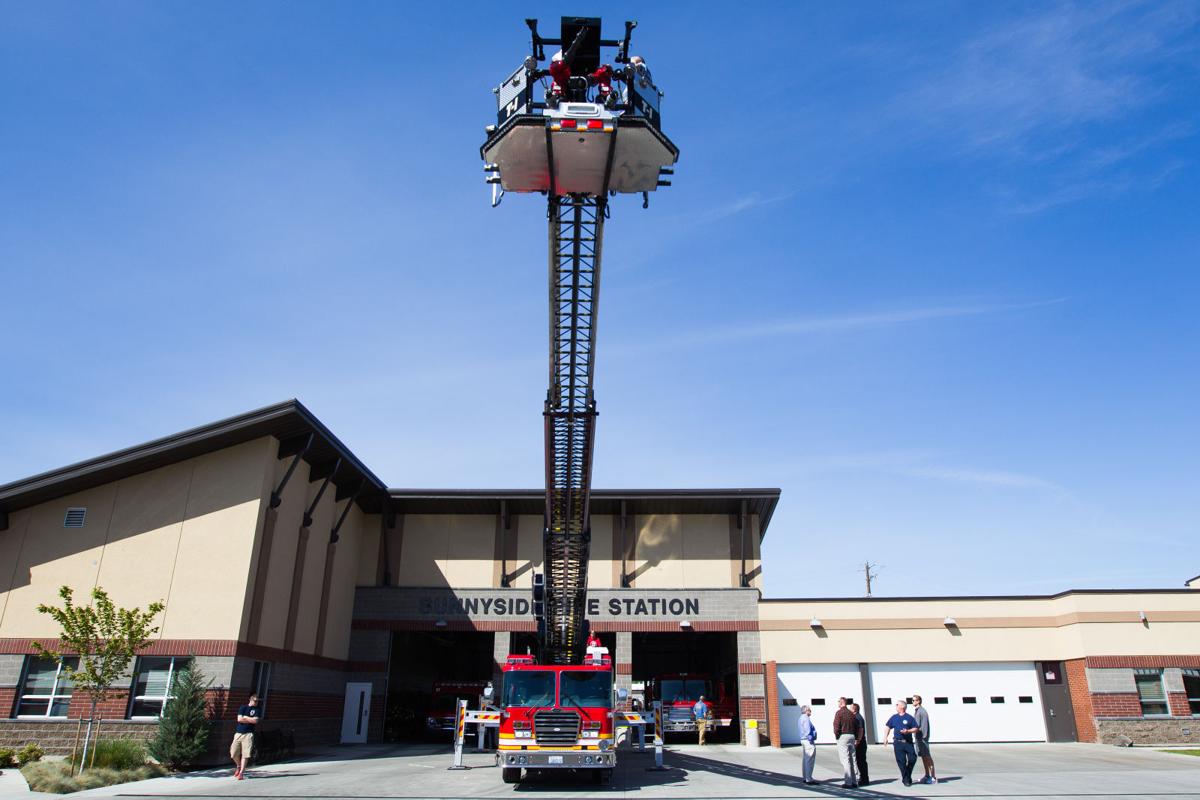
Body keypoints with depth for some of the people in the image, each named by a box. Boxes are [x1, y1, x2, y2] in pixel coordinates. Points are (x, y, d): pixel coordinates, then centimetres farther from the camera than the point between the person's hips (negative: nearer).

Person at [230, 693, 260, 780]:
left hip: (248, 734, -1)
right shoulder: (243, 708, 8)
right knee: (233, 754, 2)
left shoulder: (256, 710, 8)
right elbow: (239, 719, -5)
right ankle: (239, 766, 29)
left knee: (245, 754, -8)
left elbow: (255, 721, -6)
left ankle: (241, 772, 0)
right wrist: (250, 720, -3)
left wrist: (245, 718, -3)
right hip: (238, 733, 1)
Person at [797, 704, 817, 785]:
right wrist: (810, 740, -18)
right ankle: (809, 779, -10)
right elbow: (808, 731, -22)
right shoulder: (806, 719, -16)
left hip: (804, 740, 11)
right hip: (808, 741, -11)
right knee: (810, 760, -9)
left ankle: (806, 778, 20)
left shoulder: (802, 718, 17)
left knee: (805, 760, 14)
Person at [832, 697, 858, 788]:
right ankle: (853, 781, 16)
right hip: (852, 736, 7)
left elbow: (836, 725, -15)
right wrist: (855, 737, 16)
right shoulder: (851, 713, 12)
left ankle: (848, 782, -6)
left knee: (845, 760, -5)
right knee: (851, 759, 13)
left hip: (843, 736, -7)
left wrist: (836, 735, -2)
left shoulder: (839, 712, -9)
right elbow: (856, 726, 13)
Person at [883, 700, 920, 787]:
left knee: (912, 759, -4)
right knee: (901, 761, -1)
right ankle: (906, 779, 9)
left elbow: (916, 728, 0)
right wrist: (885, 737, 10)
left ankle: (908, 775, 20)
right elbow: (888, 727, 19)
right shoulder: (894, 717, 11)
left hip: (908, 742, -2)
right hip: (898, 743, 2)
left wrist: (908, 731, -16)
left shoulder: (909, 717, 0)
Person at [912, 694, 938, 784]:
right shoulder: (916, 711, 15)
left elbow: (925, 725, -18)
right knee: (923, 756, 13)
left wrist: (924, 736, -20)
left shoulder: (922, 711, -14)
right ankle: (927, 775, 20)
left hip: (923, 737, -9)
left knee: (927, 756, -5)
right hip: (918, 736, 9)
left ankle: (933, 777, -1)